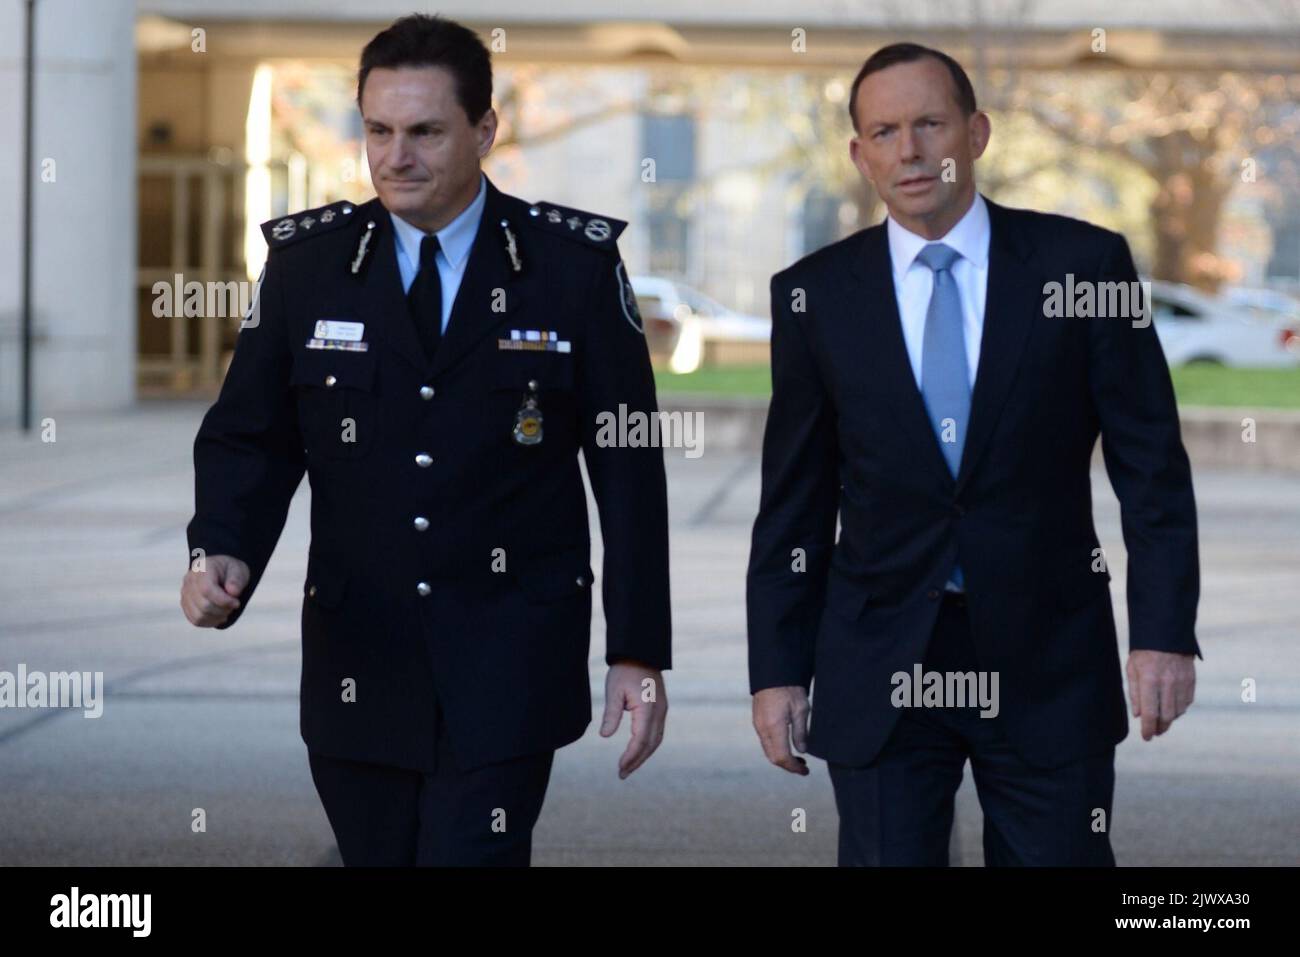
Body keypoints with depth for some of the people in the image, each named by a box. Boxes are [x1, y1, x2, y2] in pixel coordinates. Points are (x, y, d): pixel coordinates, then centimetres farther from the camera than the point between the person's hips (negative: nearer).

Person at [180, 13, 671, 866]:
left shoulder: (575, 262, -2)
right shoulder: (306, 259, 3)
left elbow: (629, 467, 0)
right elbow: (248, 437, 7)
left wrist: (638, 653, -3)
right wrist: (222, 555, -13)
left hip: (510, 667, -2)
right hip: (359, 661, 3)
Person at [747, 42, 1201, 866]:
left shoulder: (1082, 263, -1)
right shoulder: (816, 295, 2)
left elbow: (1151, 465, -1)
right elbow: (794, 503, 6)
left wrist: (1165, 632, -8)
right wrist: (777, 671, 3)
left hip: (1047, 660, -1)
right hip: (878, 665, 1)